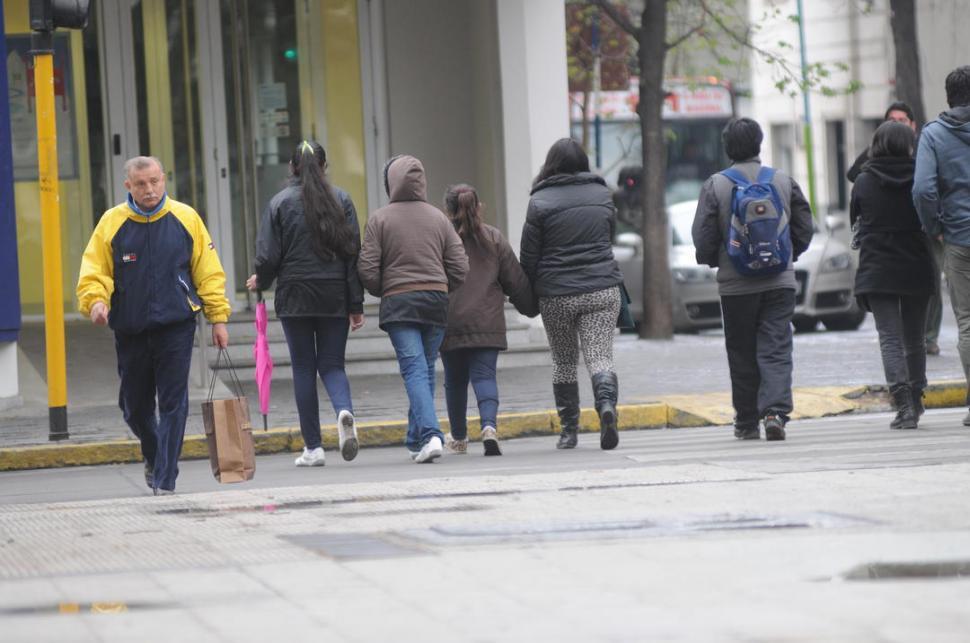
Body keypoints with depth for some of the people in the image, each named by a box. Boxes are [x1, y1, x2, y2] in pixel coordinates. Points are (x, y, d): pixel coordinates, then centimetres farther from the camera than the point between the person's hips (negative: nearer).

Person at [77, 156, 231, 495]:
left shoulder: (186, 218, 3)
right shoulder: (111, 223, 3)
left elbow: (209, 272, 6)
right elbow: (93, 270, 2)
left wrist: (218, 317, 3)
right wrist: (95, 301, -18)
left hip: (176, 327, -1)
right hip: (129, 330, 2)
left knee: (173, 403, -8)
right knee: (135, 406, 10)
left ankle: (165, 480, -5)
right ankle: (154, 456, 38)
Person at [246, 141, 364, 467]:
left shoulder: (280, 203, -3)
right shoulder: (341, 200, 2)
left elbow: (269, 255, -5)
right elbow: (354, 253, 0)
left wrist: (260, 281, 17)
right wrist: (356, 305, 3)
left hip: (295, 297, -1)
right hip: (335, 298, 2)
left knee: (304, 368, 5)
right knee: (332, 364, 8)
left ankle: (313, 447, 3)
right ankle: (344, 411, -24)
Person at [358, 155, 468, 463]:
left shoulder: (380, 219, -2)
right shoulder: (438, 218, 7)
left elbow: (368, 269, -5)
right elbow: (460, 267, 5)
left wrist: (381, 292, 14)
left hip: (398, 302, -3)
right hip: (436, 302, 3)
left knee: (414, 370, -8)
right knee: (426, 370, 12)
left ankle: (430, 434, -25)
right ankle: (416, 439, 18)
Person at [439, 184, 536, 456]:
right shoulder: (494, 239, 6)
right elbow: (515, 280, 10)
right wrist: (530, 307, 25)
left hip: (449, 324, -1)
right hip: (487, 322, 1)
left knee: (455, 380, 13)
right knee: (484, 375, -1)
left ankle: (458, 438, 25)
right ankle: (489, 426, -26)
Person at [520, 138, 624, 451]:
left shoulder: (541, 202, -6)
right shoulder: (602, 195, 6)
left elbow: (529, 257, -3)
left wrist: (529, 295, 10)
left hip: (557, 295, -2)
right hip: (602, 289, 2)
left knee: (564, 361, 11)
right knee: (600, 355, -1)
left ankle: (568, 431, 14)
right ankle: (607, 404, -28)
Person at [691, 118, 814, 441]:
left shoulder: (715, 186, -6)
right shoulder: (784, 181, 1)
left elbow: (703, 237, -6)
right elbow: (805, 229, 7)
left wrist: (715, 261, 14)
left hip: (735, 284, -1)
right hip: (780, 281, 1)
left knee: (742, 353, 9)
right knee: (776, 348, 0)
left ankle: (747, 422, 14)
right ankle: (775, 410, -18)